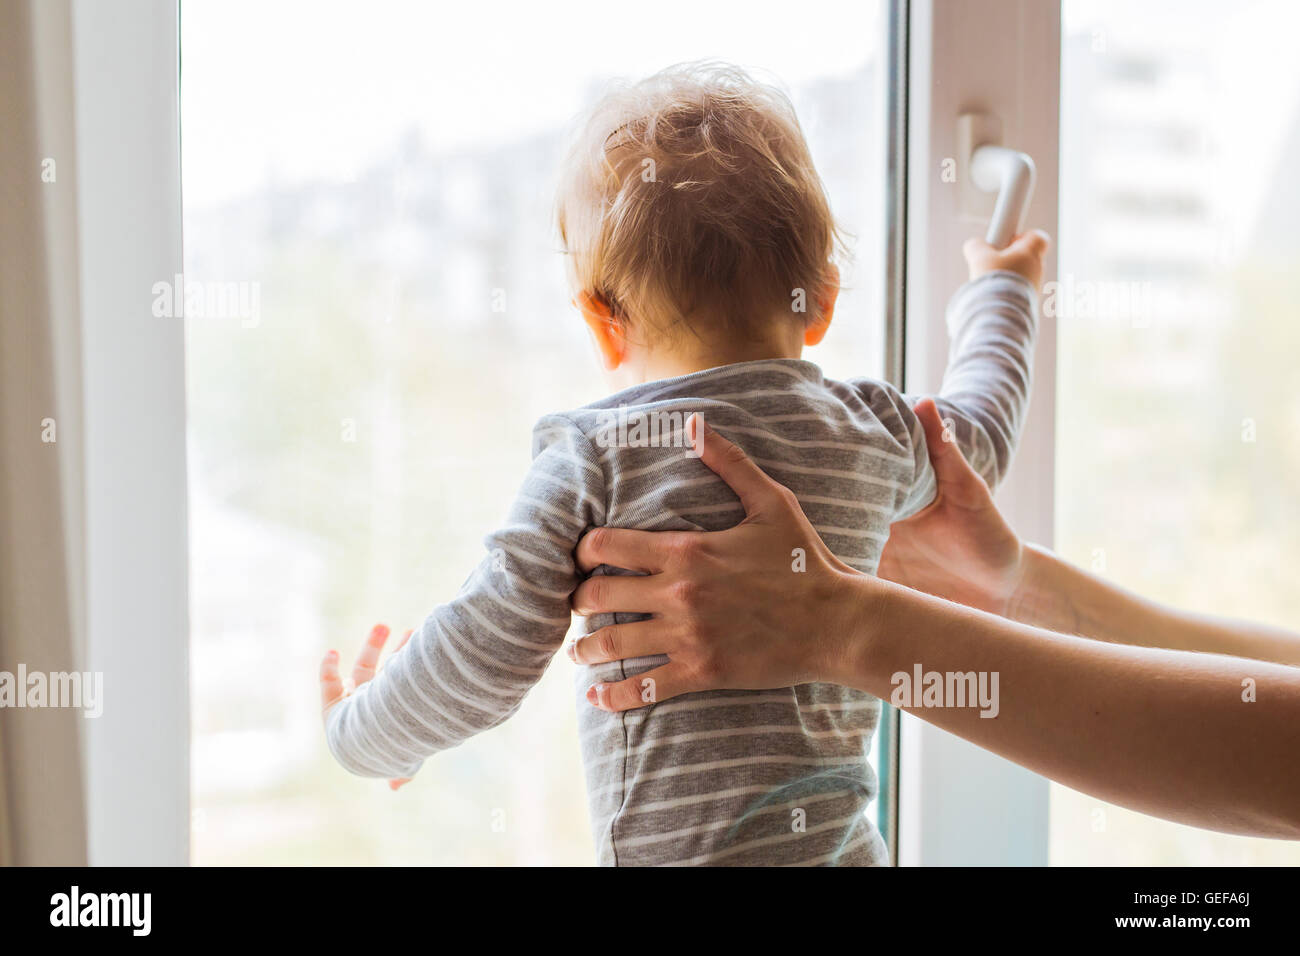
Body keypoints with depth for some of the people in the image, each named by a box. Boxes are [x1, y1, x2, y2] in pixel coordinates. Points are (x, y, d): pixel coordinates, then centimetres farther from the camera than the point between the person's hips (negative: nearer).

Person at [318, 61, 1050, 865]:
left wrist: (361, 736, 13)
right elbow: (977, 433, 28)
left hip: (678, 845, -5)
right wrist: (1000, 290, 46)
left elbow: (486, 654, -7)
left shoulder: (594, 460, -9)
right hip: (845, 844, 6)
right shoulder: (871, 434, 5)